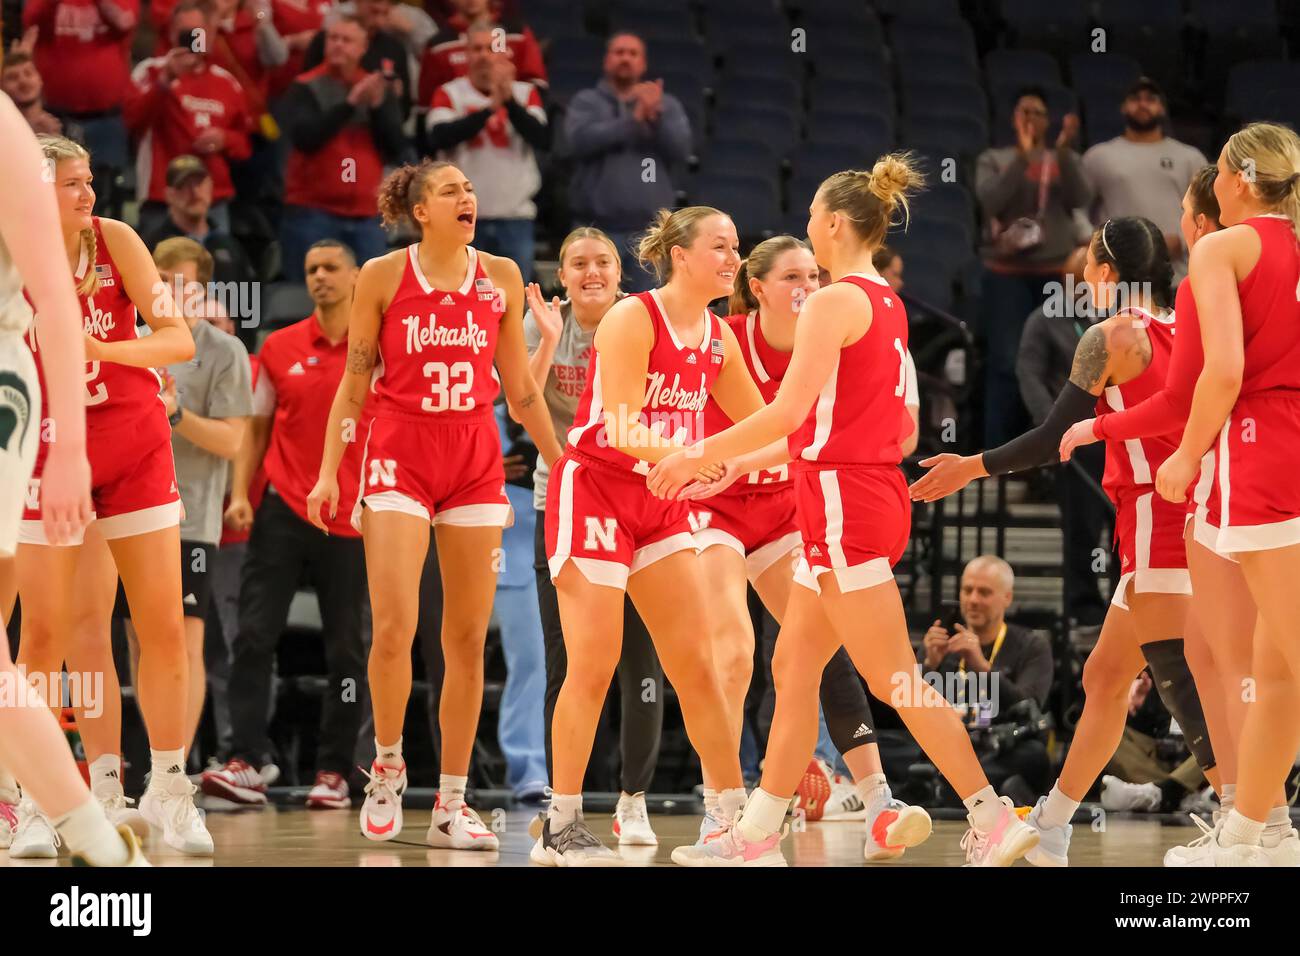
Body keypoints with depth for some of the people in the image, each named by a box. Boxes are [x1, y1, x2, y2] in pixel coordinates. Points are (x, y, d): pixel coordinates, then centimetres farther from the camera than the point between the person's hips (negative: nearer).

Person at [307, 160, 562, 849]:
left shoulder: (500, 278, 7)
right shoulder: (383, 276, 0)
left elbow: (520, 389, 13)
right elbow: (354, 383, 4)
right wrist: (329, 471, -2)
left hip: (475, 458, 3)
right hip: (399, 455, -3)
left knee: (468, 638, 1)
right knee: (394, 626, -15)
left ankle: (451, 805, 7)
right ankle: (387, 770, 7)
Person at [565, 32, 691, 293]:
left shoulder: (667, 105, 13)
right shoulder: (586, 102, 8)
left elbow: (681, 147, -2)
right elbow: (581, 139, -12)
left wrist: (656, 117, -18)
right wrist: (633, 121, -17)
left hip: (649, 228, 1)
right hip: (599, 226, -1)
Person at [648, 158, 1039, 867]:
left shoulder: (835, 301, -13)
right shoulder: (886, 303, 15)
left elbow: (789, 412, -20)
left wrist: (701, 454, -10)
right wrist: (747, 461, 25)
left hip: (843, 502, -10)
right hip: (875, 492, 10)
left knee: (894, 679, -8)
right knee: (792, 668, 12)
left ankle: (994, 821, -8)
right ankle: (757, 835, 15)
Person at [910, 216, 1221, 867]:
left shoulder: (1112, 336, -8)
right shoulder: (1179, 331, 14)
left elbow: (1054, 438, -10)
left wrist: (972, 468, 0)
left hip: (1155, 531, -9)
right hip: (1188, 526, 9)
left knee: (1186, 693, -13)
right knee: (1103, 677, 16)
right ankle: (1049, 830, 24)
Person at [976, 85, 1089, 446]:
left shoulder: (1065, 160, 11)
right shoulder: (994, 159, 8)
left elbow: (1079, 198, -8)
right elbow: (991, 200, -11)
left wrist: (1064, 149, -20)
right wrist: (1023, 156, -21)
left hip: (1056, 272, 2)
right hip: (1007, 272, -2)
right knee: (1007, 363, -8)